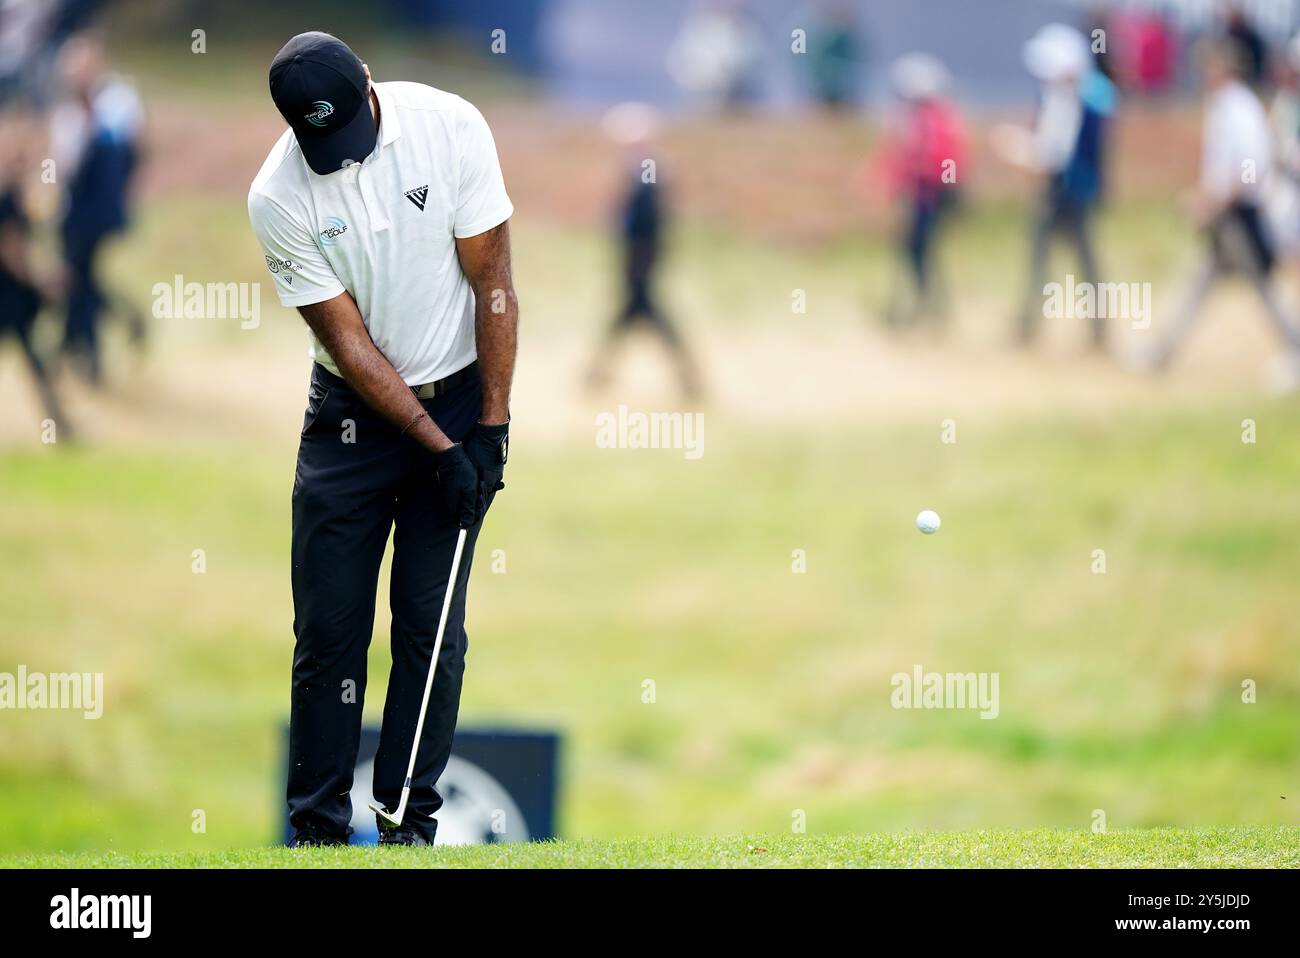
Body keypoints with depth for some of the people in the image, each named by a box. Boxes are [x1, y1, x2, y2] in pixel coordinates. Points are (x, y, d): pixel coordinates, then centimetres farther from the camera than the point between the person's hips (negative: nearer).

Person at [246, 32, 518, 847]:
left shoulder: (450, 127, -15)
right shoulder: (279, 198, -15)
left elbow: (492, 282, -9)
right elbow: (349, 341, -12)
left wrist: (492, 427, -10)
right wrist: (438, 446, -16)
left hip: (461, 395, 0)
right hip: (352, 413, 0)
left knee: (433, 623, -3)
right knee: (330, 627, -3)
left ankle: (412, 819, 3)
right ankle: (318, 826, 4)